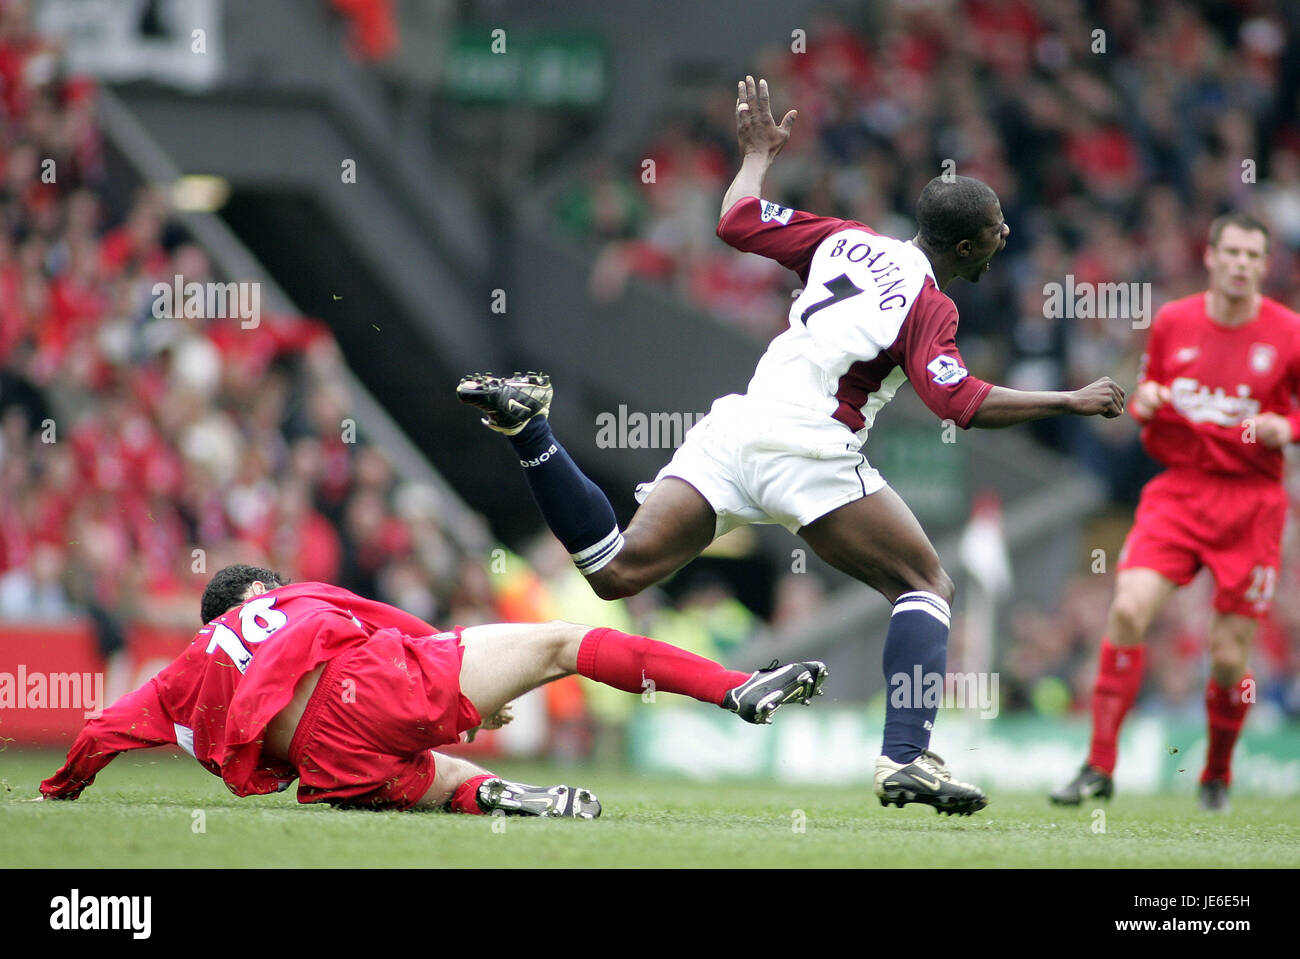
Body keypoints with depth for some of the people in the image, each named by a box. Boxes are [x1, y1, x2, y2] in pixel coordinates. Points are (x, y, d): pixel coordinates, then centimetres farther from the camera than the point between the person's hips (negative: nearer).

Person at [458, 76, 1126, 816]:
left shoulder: (849, 242, 15)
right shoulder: (929, 307, -4)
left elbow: (737, 222, 19)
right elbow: (960, 403, -18)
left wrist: (758, 154, 38)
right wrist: (1072, 403, -11)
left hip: (733, 431, 6)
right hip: (807, 453, -6)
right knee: (927, 586, 4)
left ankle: (529, 426, -8)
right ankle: (907, 758, -11)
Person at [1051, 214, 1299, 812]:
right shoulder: (1172, 322, 4)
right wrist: (1143, 402, -4)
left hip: (1251, 499, -1)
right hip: (1178, 488, 1)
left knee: (1229, 657, -3)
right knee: (1129, 608, -21)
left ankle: (1218, 774, 25)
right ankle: (1100, 767, -14)